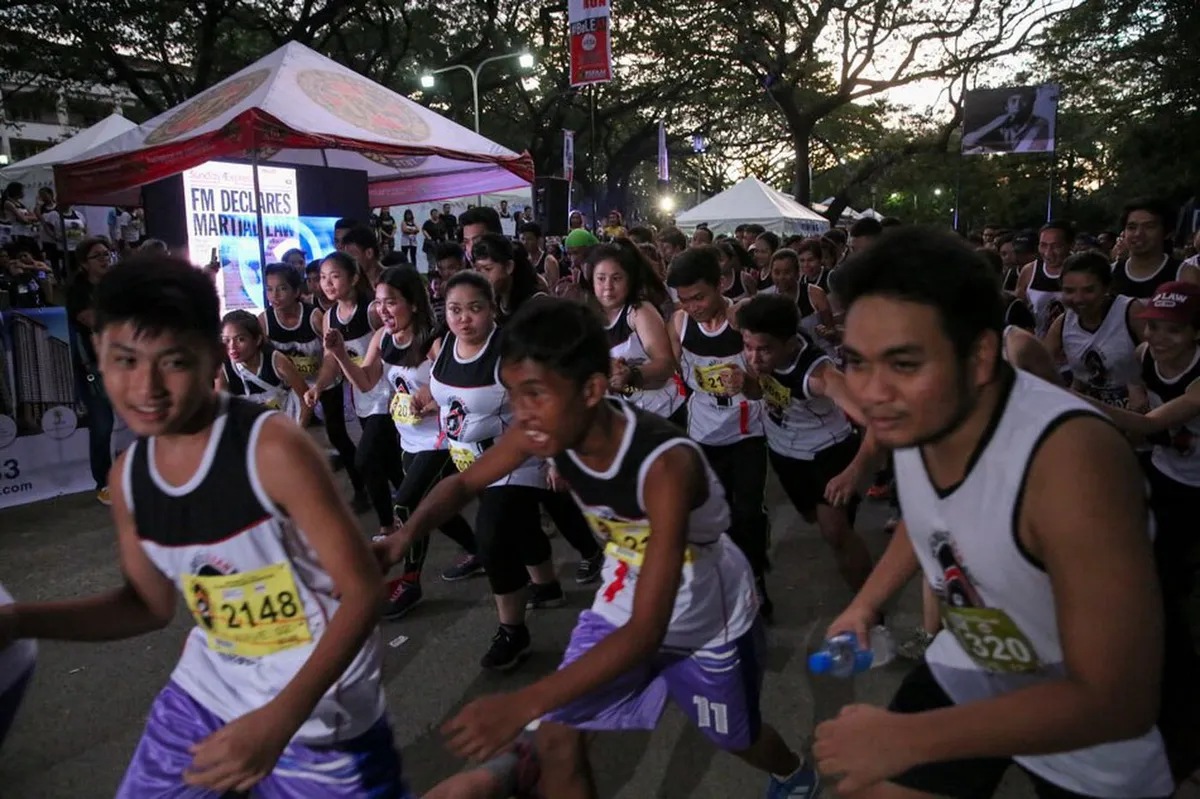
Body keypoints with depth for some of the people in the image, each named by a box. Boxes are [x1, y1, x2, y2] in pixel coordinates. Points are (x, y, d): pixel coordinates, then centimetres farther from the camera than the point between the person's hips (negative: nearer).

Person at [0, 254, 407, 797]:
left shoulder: (272, 448, -25)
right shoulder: (128, 476, -5)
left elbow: (362, 589, -23)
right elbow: (151, 604, 9)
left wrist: (279, 720, -30)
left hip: (318, 711, -5)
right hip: (205, 694, 6)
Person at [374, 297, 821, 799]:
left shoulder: (665, 463, -42)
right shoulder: (545, 428, -24)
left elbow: (646, 632, -41)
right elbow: (466, 483, -7)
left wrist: (523, 705, -48)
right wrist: (407, 534, -29)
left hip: (706, 617, -4)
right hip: (622, 601, 4)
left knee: (738, 739, 22)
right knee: (557, 738, -4)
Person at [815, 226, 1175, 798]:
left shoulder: (1072, 458, -37)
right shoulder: (912, 416, -17)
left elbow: (1116, 700, -33)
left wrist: (903, 738, -33)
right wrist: (866, 602, 3)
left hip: (1093, 733, -5)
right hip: (966, 670, 5)